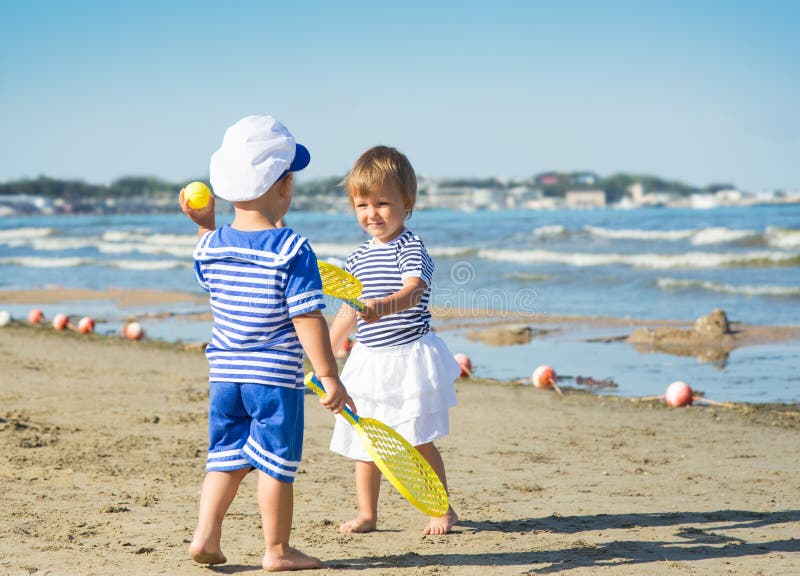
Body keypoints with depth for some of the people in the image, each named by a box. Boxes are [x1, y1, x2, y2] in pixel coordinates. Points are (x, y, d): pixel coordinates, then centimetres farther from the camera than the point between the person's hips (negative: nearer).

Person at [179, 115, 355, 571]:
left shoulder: (212, 245, 2)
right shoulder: (292, 250, -15)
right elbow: (307, 319, -17)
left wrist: (205, 225, 27)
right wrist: (330, 376, -13)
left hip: (224, 373, 5)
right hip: (276, 377, -5)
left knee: (227, 455, 17)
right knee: (276, 463, 5)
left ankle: (206, 534, 12)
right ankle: (278, 550, 14)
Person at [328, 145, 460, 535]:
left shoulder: (410, 248, -11)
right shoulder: (359, 257, 10)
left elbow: (413, 291, -30)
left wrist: (383, 306, -49)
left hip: (408, 356, -7)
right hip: (367, 359, 7)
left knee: (419, 440, -2)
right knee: (363, 440, 9)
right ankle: (366, 514, 19)